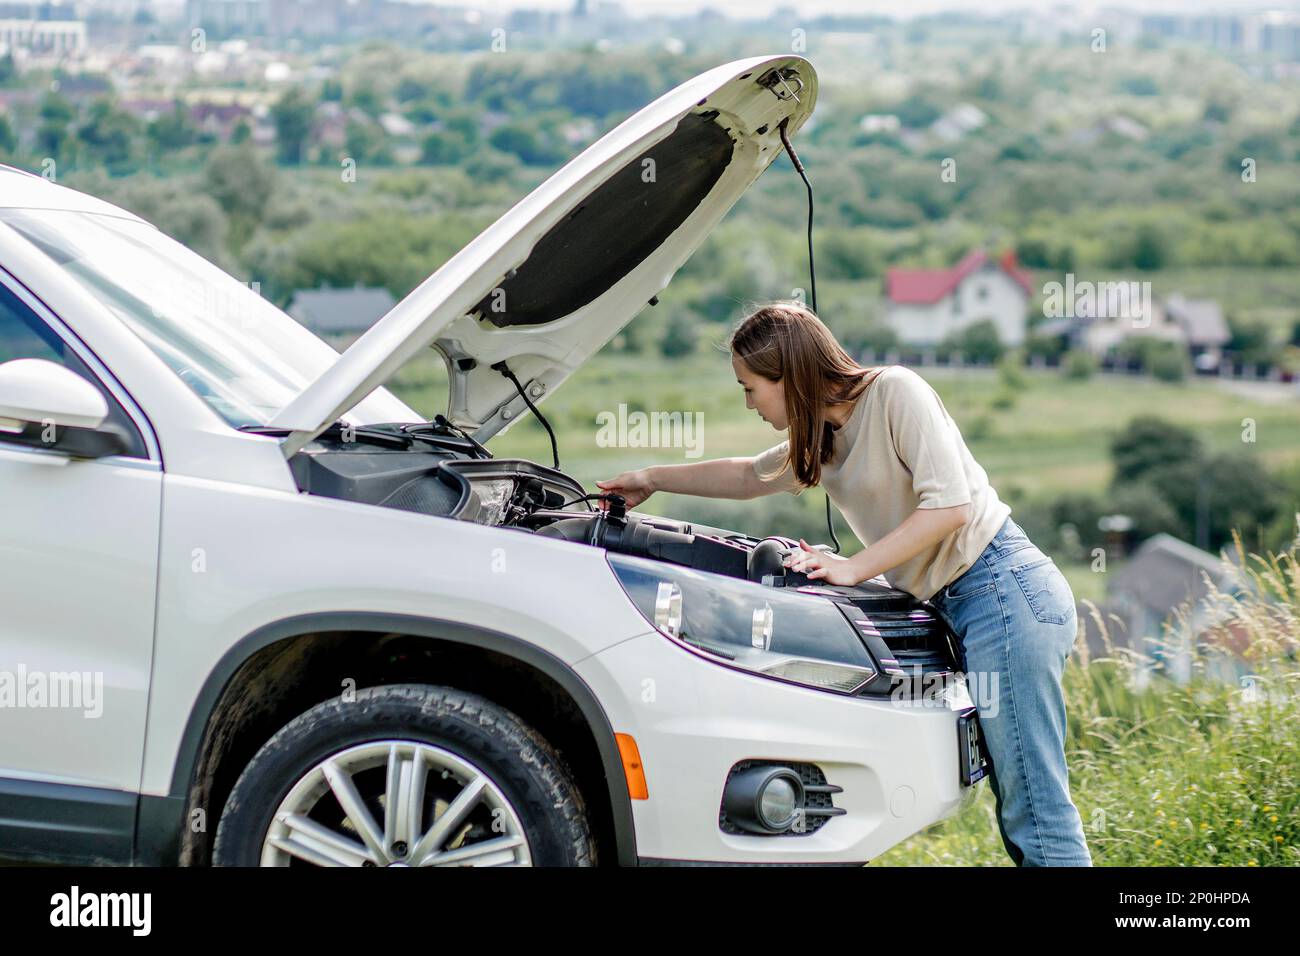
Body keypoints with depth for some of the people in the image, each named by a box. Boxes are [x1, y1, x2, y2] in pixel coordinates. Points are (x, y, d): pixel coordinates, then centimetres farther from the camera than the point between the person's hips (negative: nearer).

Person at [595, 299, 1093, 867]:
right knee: (1019, 812, 6)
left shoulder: (895, 393, -11)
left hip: (1004, 588, -9)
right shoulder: (822, 438, 16)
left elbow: (949, 505, -17)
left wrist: (853, 567, -14)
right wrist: (654, 480, 36)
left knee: (1038, 817, -11)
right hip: (959, 606, 9)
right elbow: (751, 477, 35)